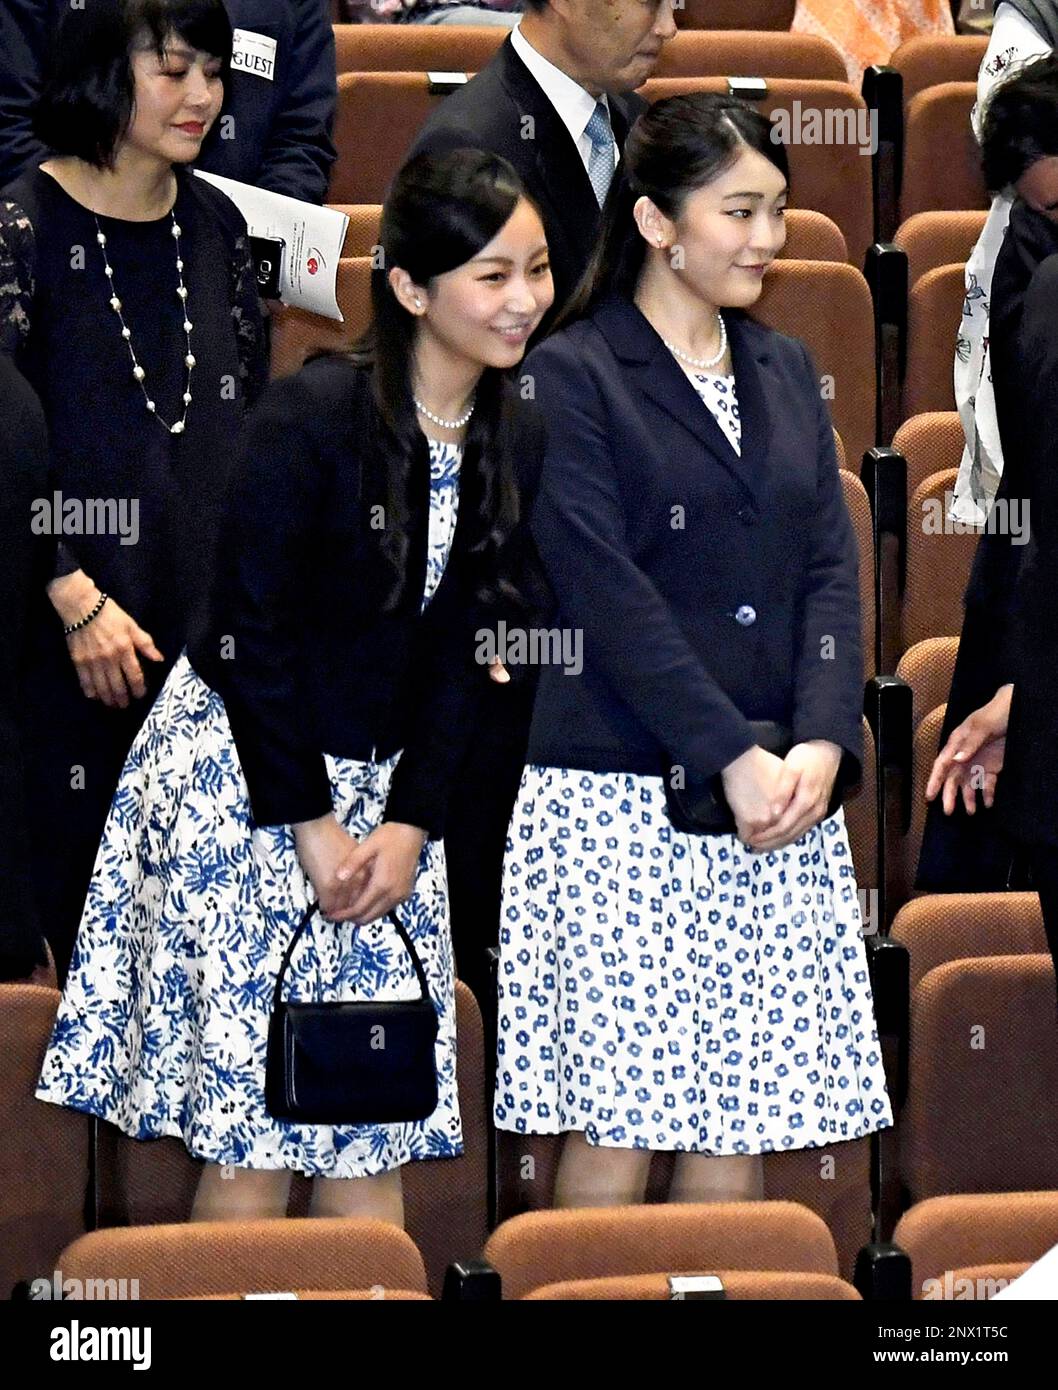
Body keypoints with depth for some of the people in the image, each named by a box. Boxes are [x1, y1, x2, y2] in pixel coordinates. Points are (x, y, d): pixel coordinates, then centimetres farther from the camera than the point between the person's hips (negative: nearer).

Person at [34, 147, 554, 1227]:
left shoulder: (516, 441, 2)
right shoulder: (312, 416, -17)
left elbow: (462, 649, 6)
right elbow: (250, 632, -14)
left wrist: (412, 824, -3)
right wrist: (308, 823, -12)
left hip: (385, 789, 6)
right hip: (242, 771, -6)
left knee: (375, 1134, 5)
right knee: (252, 1135, -5)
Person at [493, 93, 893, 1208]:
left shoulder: (784, 374, 15)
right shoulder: (571, 378, -3)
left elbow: (831, 572, 9)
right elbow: (609, 593, -11)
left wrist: (820, 744, -7)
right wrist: (732, 759, -16)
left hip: (782, 796, 5)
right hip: (622, 798, -5)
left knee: (741, 1121, 4)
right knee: (615, 1124, -4)